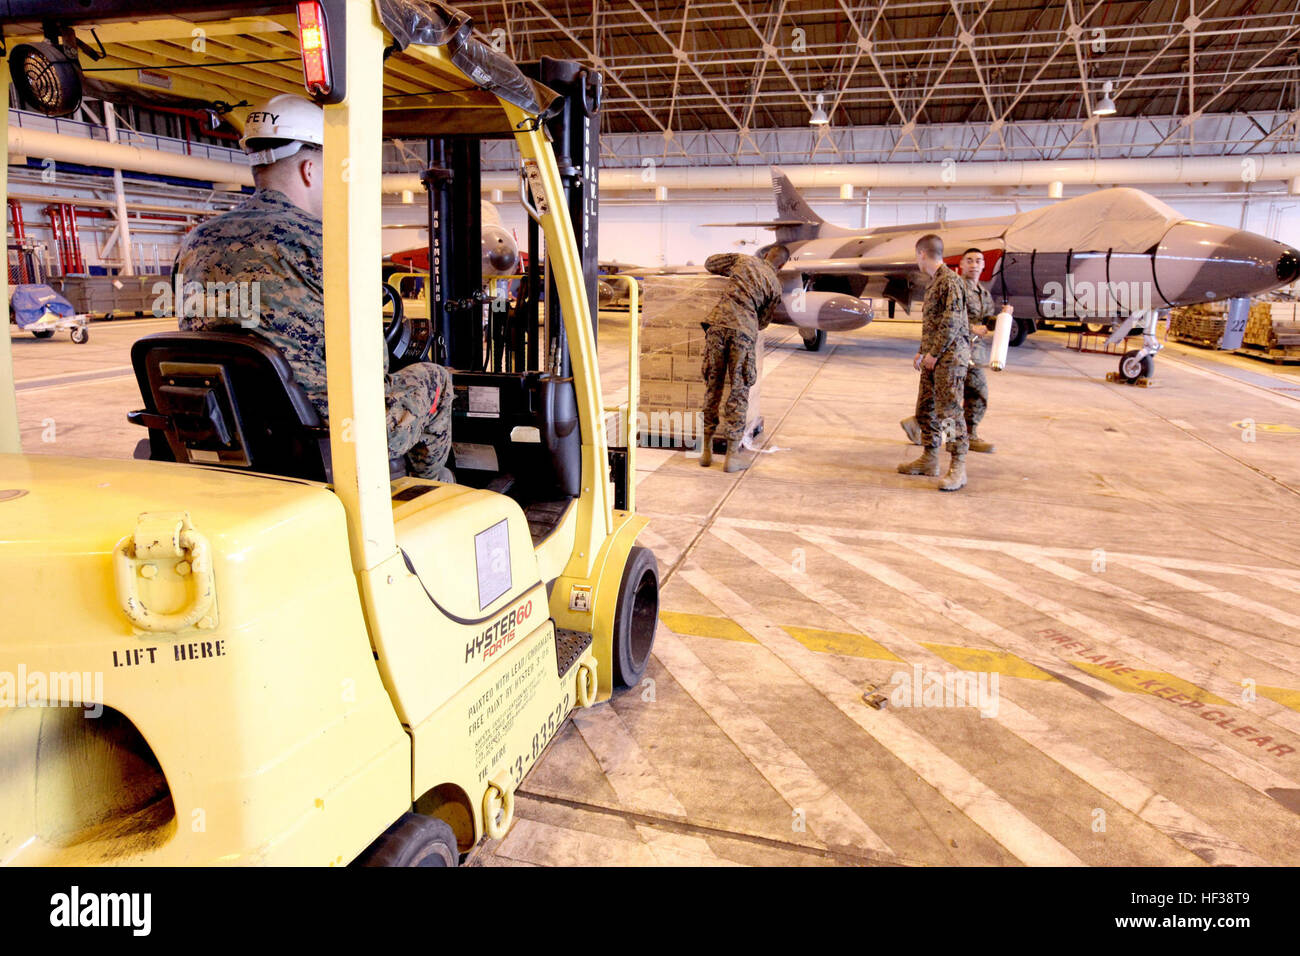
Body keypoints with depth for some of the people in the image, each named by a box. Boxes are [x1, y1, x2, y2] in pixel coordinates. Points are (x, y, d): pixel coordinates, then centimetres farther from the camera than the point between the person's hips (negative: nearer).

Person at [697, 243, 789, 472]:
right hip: (744, 331, -2)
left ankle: (706, 450, 16)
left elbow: (709, 263, 28)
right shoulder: (775, 285, 15)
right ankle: (732, 456, 4)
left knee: (712, 387, 9)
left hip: (718, 322, 2)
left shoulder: (744, 259, 17)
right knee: (739, 391, 4)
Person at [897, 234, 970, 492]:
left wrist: (934, 353, -17)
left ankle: (958, 469, -9)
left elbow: (953, 320, -19)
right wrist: (922, 352, 20)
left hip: (950, 355, -10)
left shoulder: (949, 280, -12)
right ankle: (929, 460, 22)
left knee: (949, 410, -11)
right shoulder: (933, 282, 19)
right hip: (933, 356, 10)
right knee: (925, 408, 12)